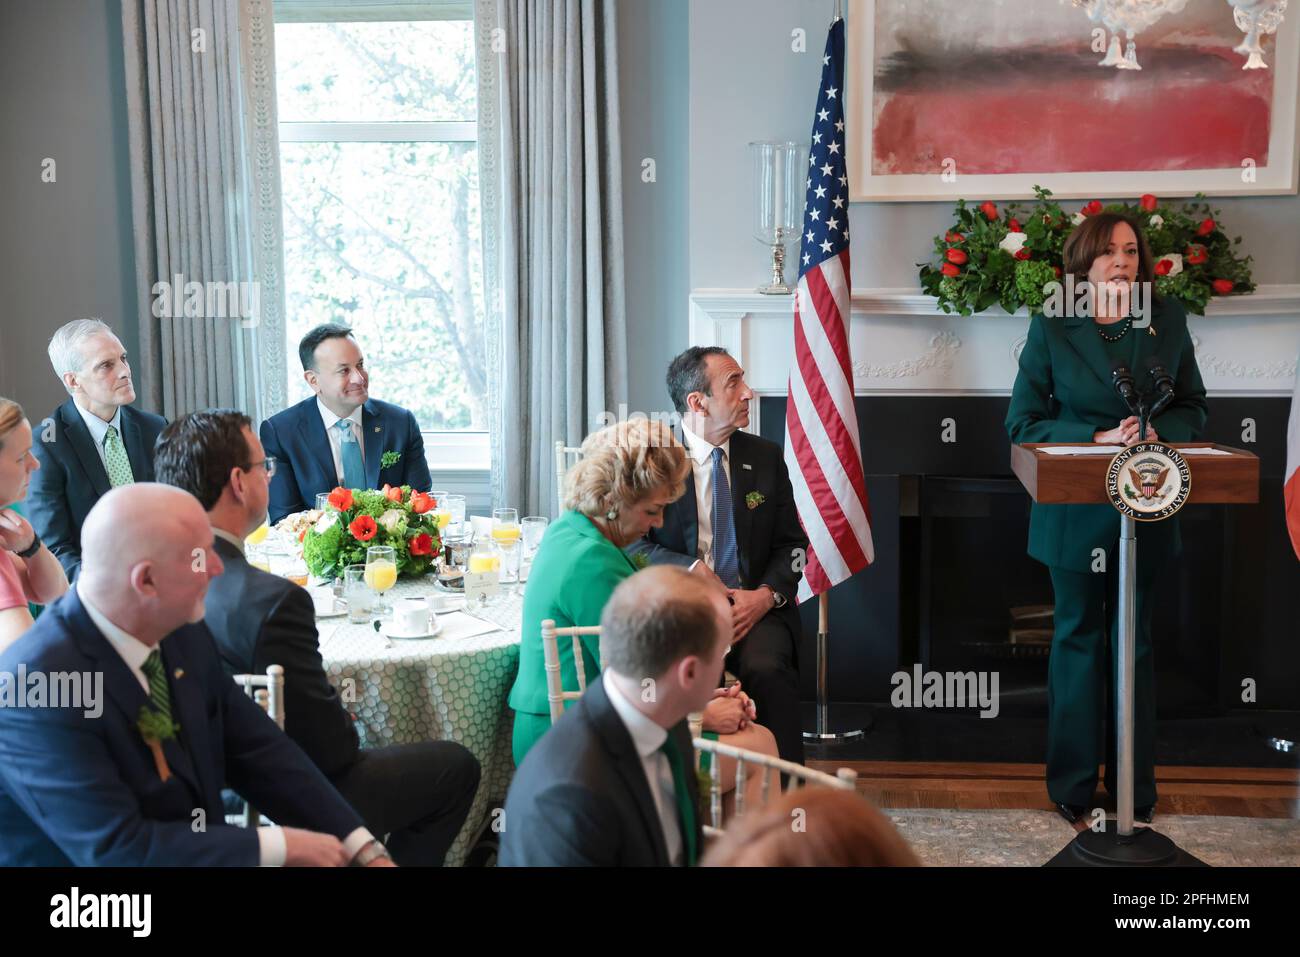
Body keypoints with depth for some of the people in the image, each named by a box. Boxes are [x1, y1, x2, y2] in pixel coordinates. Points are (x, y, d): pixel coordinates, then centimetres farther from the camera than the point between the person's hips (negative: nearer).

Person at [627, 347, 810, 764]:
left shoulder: (765, 456, 11)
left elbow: (791, 544, 12)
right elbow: (634, 542, -1)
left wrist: (766, 595, -8)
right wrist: (690, 569, -18)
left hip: (756, 606, 2)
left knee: (765, 668, -30)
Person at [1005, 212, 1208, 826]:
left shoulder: (1168, 321, 3)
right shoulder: (1052, 329, -5)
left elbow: (1194, 407, 9)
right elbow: (1023, 422, -5)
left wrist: (1158, 430, -13)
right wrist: (1098, 439, -17)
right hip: (1076, 513, -2)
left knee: (1134, 642, 12)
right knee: (1078, 639, 7)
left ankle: (1136, 786, 23)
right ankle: (1074, 784, 18)